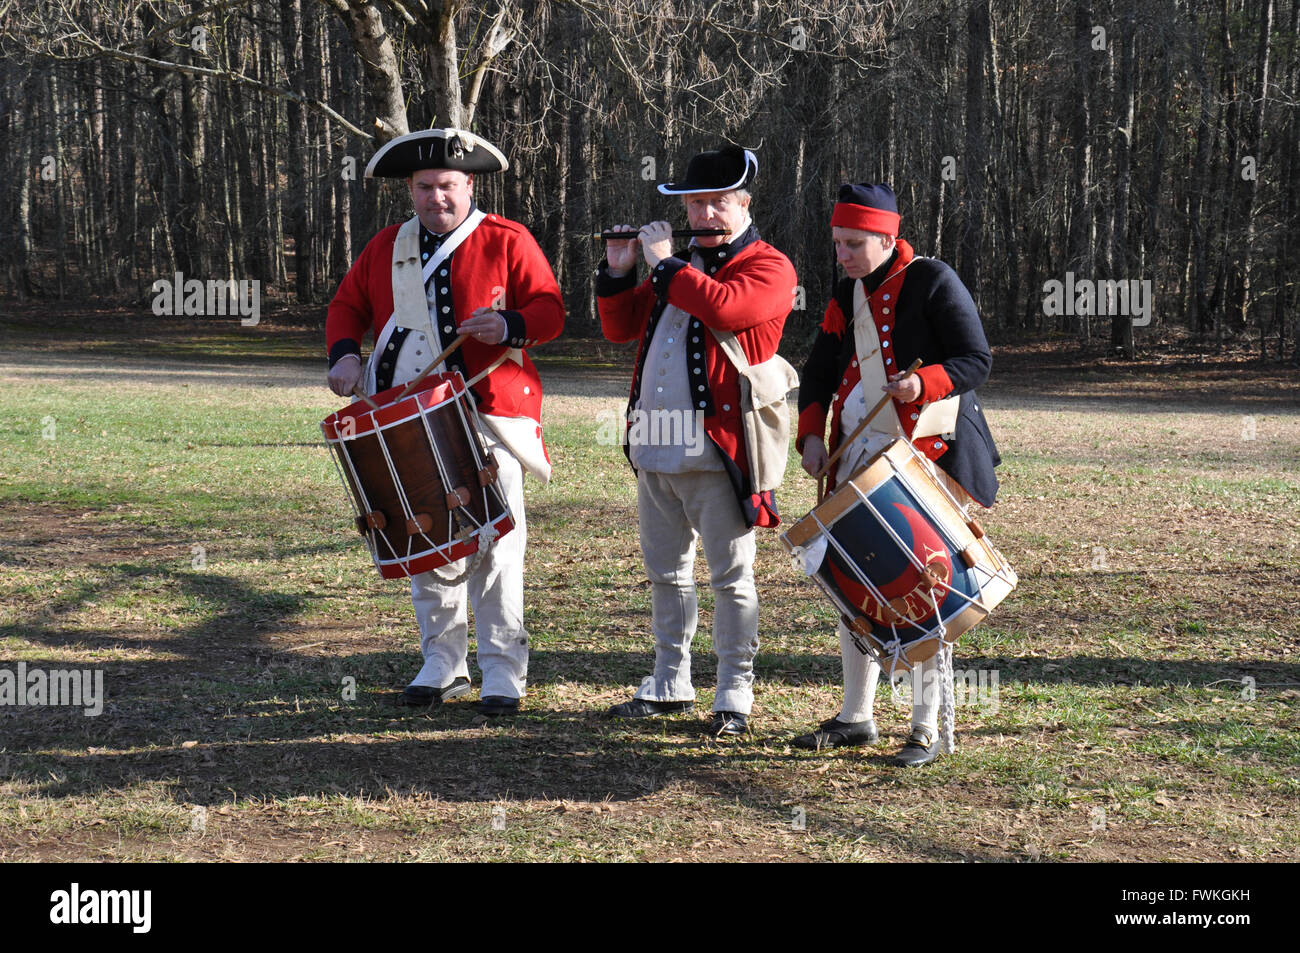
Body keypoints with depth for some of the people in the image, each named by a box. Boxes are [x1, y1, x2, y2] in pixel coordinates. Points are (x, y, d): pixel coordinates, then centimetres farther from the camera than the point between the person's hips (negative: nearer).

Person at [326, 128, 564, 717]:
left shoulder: (507, 241, 0)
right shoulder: (386, 248, 12)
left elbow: (550, 309, -2)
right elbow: (347, 306, 19)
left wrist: (509, 326, -23)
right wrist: (344, 355, -2)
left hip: (487, 420, -4)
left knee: (492, 546, -6)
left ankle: (503, 672, 1)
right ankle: (441, 663, 21)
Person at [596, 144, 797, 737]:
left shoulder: (767, 267, -4)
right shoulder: (676, 266, 19)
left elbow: (722, 309, -24)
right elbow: (621, 327, 21)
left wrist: (665, 263, -13)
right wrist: (617, 272, 5)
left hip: (716, 450, -7)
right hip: (655, 449, 8)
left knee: (730, 576, -1)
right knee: (666, 571, 15)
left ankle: (734, 695, 5)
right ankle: (670, 684, 26)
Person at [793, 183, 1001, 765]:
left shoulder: (933, 282, -7)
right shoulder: (847, 293, 13)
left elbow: (976, 361, -9)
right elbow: (820, 371, 16)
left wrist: (924, 383, -27)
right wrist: (811, 433, 0)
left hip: (926, 460, -7)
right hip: (859, 460, 7)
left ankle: (927, 729, 3)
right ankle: (857, 717, 20)